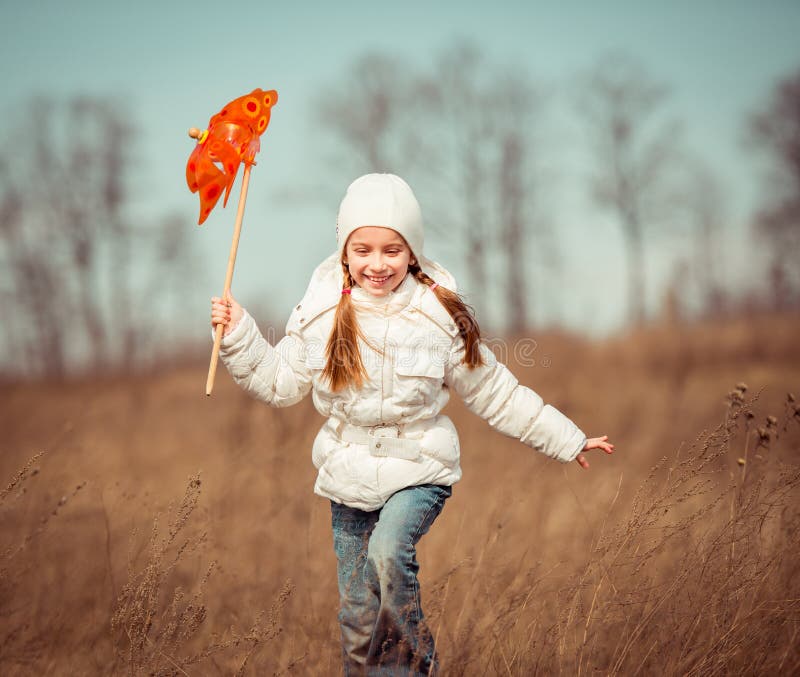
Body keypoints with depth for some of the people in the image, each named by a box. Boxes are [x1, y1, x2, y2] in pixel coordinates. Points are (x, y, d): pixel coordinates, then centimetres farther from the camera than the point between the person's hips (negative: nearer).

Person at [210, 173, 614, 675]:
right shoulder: (322, 311, -4)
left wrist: (568, 441, 2)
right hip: (349, 477, 3)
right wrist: (239, 336, -5)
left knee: (389, 550, -31)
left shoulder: (440, 314, -9)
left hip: (419, 469, -3)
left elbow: (495, 393, 0)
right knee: (358, 618, 5)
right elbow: (280, 383, 8)